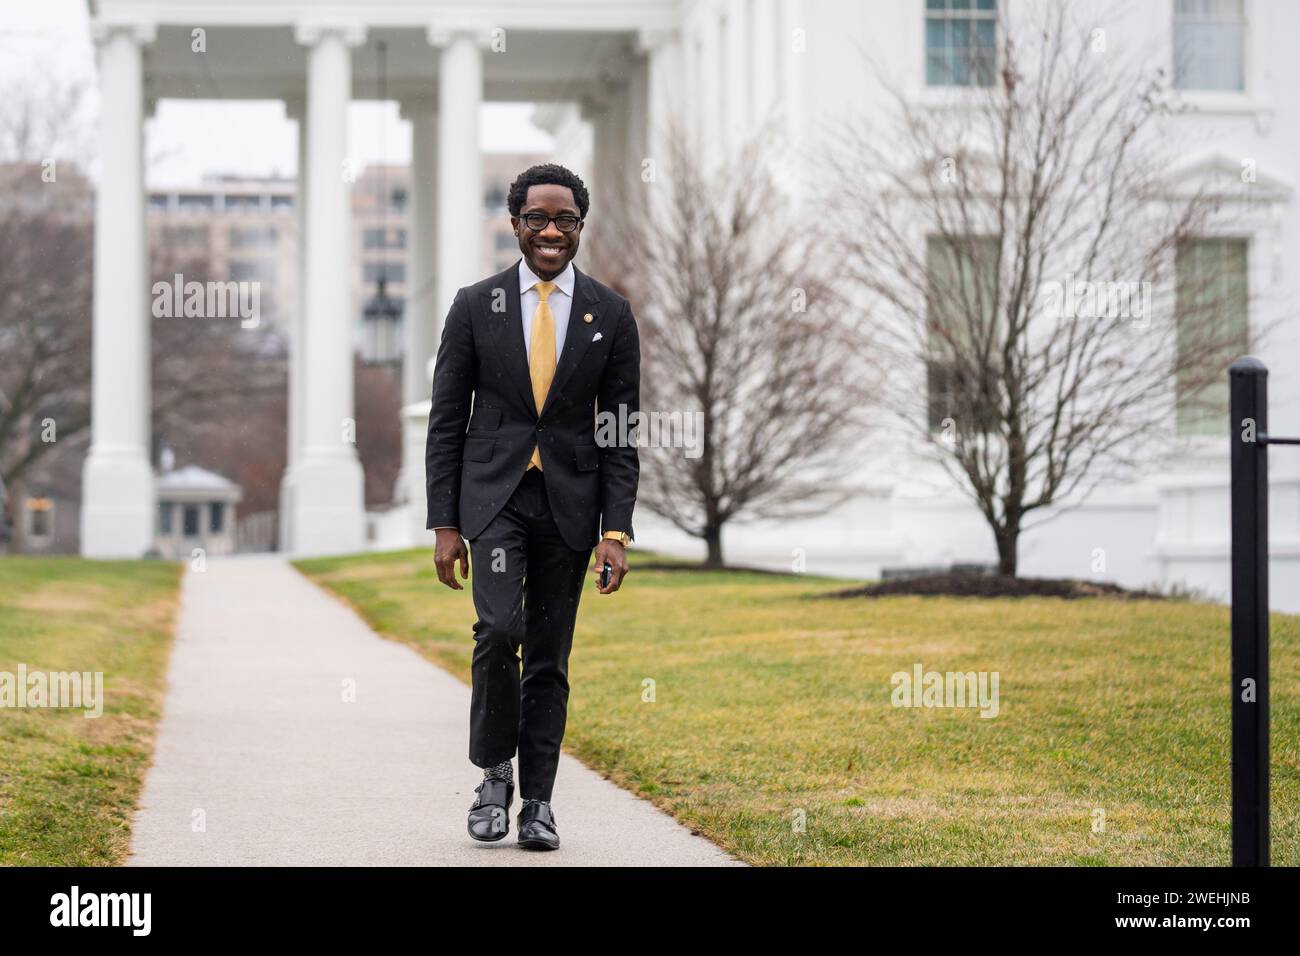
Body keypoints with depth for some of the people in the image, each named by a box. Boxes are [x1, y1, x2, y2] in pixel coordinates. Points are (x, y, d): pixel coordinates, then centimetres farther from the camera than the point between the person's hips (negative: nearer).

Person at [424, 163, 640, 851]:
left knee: (550, 658, 5)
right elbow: (447, 422, 4)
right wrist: (444, 524, -2)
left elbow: (621, 431, 4)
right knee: (499, 630, -19)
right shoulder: (476, 305, 2)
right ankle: (494, 775, 0)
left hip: (569, 503, 1)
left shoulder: (611, 315, 4)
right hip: (494, 495, -1)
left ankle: (537, 801, 13)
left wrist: (616, 530, -4)